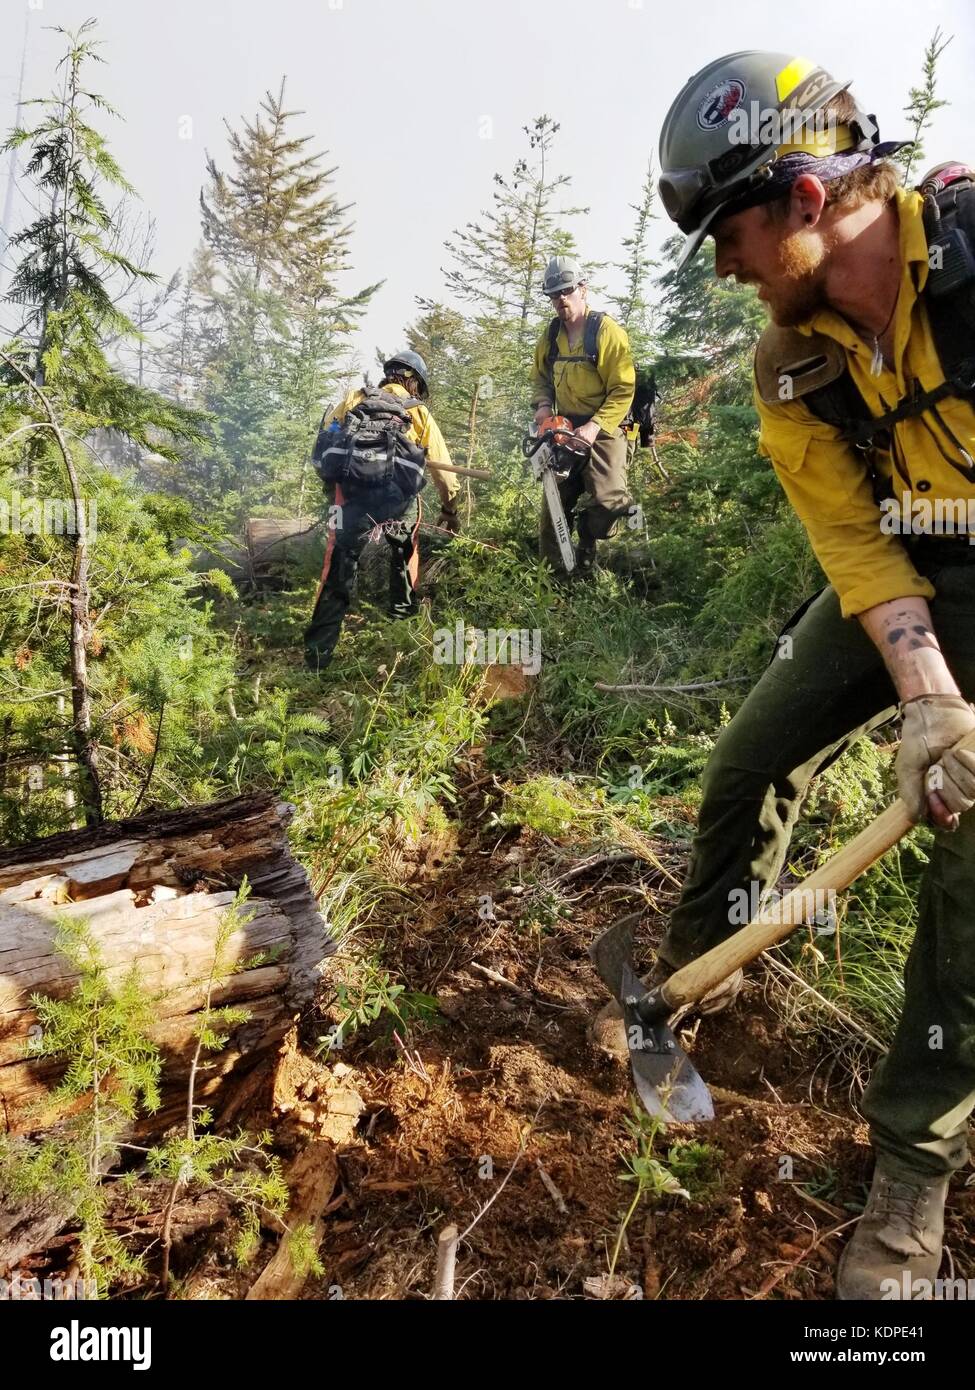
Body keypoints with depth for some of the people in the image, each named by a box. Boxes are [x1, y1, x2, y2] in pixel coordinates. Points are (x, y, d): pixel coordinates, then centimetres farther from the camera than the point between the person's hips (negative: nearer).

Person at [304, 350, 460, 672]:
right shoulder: (419, 412, 24)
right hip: (397, 497, 0)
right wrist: (450, 509, 40)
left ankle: (318, 651, 2)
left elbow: (323, 446, 18)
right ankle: (404, 607, 41)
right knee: (405, 545, 31)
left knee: (338, 567, 6)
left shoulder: (353, 399, 25)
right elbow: (443, 467, 28)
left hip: (351, 494, 0)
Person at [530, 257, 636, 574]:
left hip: (603, 430, -5)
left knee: (610, 500, -22)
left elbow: (623, 390, -15)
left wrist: (595, 427, -24)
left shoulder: (608, 332, -12)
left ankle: (586, 543, 8)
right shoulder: (550, 337, 7)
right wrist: (543, 405, 0)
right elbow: (540, 378, 21)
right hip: (565, 429, 5)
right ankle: (551, 567, 17)